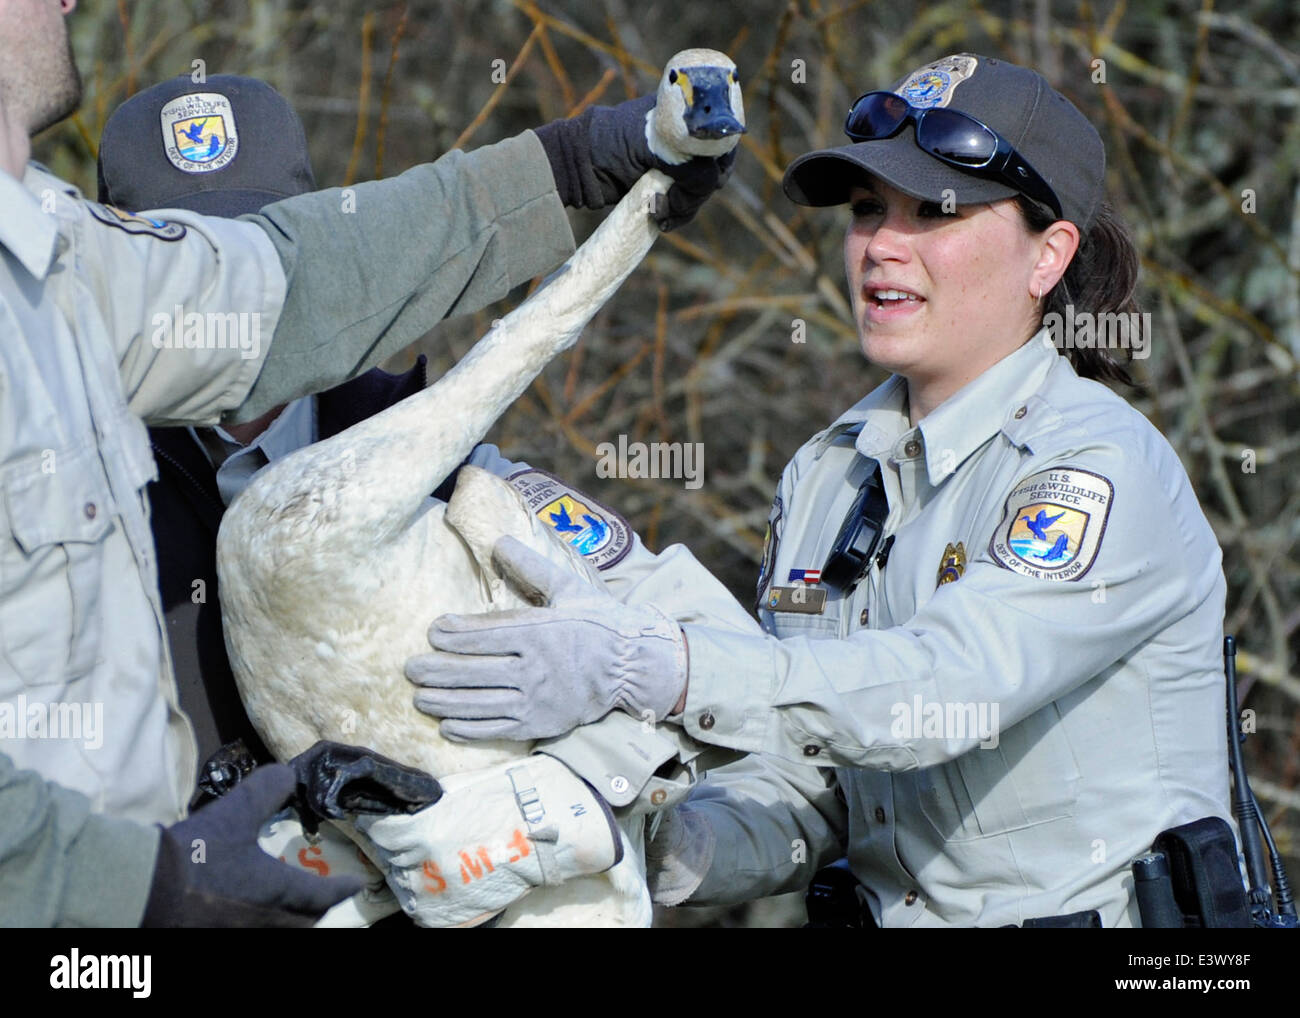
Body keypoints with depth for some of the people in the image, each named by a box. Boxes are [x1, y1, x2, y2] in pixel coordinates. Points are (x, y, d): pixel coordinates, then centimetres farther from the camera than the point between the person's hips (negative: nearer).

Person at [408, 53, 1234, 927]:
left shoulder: (1109, 469, -10)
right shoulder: (827, 473, 11)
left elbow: (947, 686, -26)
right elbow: (803, 781, 10)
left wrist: (648, 668, -34)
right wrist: (652, 852, -9)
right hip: (883, 918, 5)